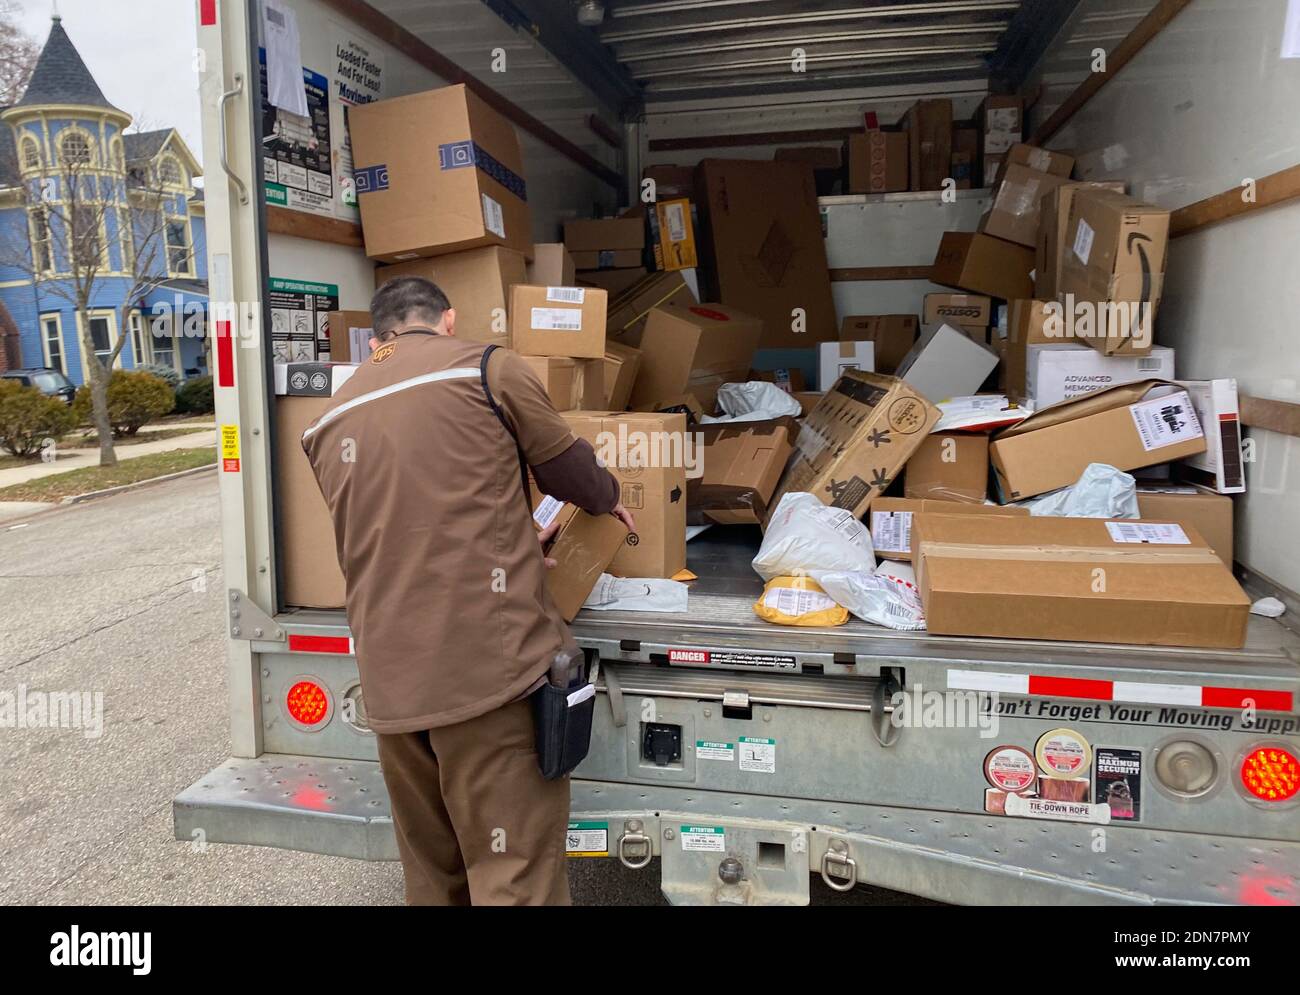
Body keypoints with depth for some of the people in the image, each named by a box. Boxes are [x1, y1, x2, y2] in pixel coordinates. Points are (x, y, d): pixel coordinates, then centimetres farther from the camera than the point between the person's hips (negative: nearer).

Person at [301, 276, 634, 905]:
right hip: (490, 663, -6)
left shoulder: (329, 423, 16)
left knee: (432, 872, 21)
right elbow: (570, 471, 9)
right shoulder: (489, 370, 0)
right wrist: (608, 499, 32)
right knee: (517, 876, 2)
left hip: (388, 681, 6)